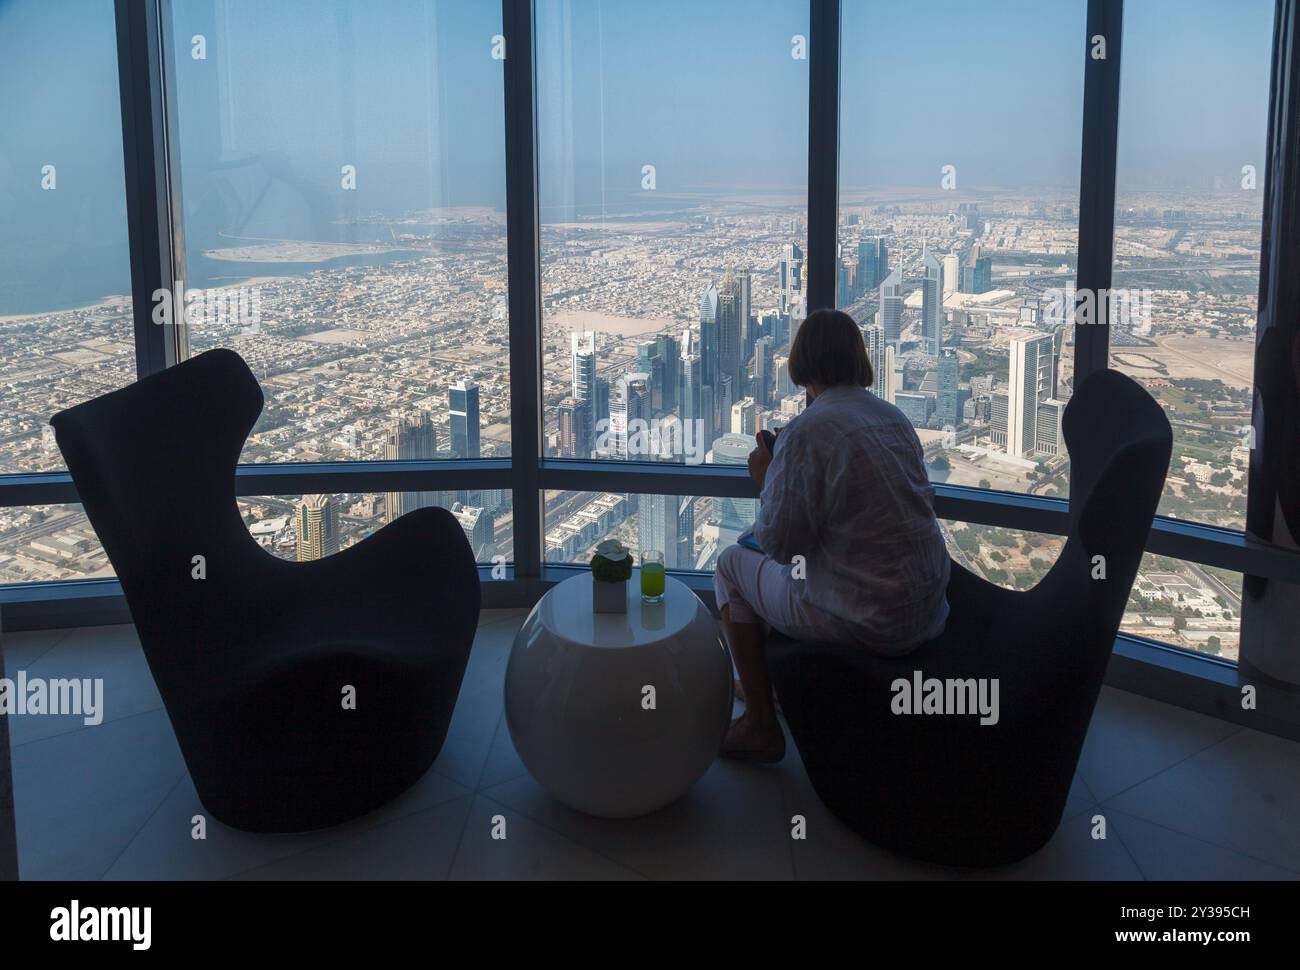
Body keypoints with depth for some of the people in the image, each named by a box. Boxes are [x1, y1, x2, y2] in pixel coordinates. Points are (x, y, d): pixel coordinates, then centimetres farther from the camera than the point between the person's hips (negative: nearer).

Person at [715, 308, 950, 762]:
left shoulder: (805, 432, -17)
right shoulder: (894, 417, 6)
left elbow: (780, 543, -15)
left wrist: (765, 480, 3)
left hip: (867, 623, -7)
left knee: (732, 564, 13)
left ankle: (760, 726, 16)